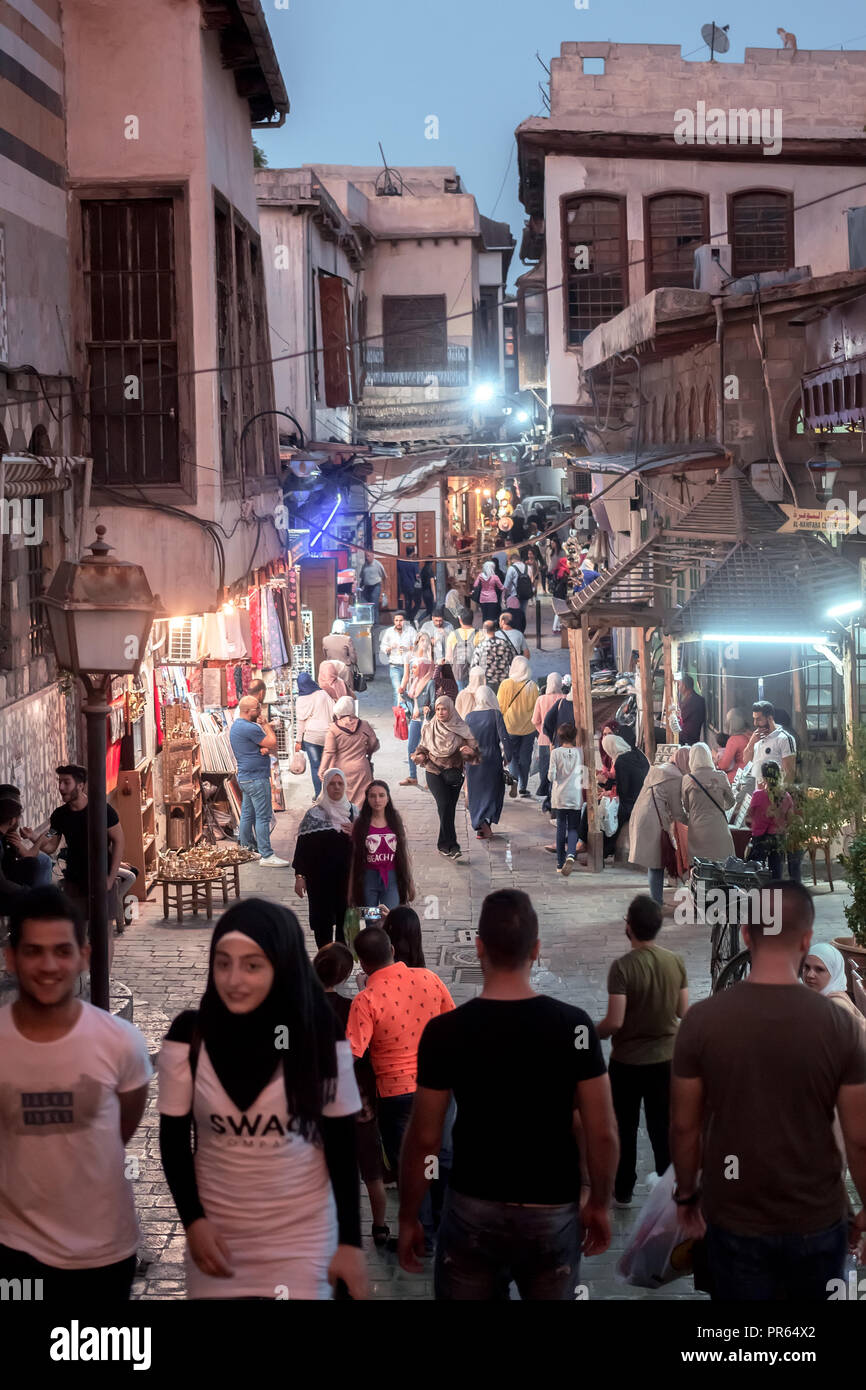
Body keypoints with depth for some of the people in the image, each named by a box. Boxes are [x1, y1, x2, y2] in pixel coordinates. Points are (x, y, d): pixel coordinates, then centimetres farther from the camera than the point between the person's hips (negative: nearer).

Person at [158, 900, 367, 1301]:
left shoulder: (322, 1036, -9)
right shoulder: (188, 1035, -7)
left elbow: (342, 1144, -2)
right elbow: (173, 1139, 1)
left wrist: (351, 1240, -3)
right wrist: (193, 1220, -9)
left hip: (302, 1235, -1)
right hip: (215, 1229, 1)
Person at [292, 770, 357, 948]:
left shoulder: (353, 811, 7)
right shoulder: (314, 814, -5)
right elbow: (302, 845, -5)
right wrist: (299, 876, -8)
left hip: (346, 875, 3)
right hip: (320, 876, -3)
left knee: (345, 919, 3)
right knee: (323, 919, 1)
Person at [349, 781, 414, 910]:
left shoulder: (396, 823, 4)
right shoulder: (360, 825, 0)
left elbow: (404, 853, 9)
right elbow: (353, 857, 1)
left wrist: (409, 882, 10)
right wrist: (351, 888, -1)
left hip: (391, 880, 0)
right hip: (368, 879, 0)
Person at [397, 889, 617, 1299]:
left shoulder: (445, 1031, -11)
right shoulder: (574, 1025, -8)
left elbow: (424, 1139, -7)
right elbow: (603, 1134, -6)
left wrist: (408, 1217, 5)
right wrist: (599, 1203, 9)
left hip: (473, 1209, -1)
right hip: (553, 1211, 1)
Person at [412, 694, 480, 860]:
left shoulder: (461, 729, -2)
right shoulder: (429, 728, 4)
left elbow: (473, 748, -4)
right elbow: (422, 747, 16)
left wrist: (471, 751, -27)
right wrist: (419, 756, -5)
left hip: (454, 773, 1)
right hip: (434, 773, 0)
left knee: (449, 809, 2)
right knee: (444, 805, -17)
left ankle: (444, 845, 17)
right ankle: (451, 845, -16)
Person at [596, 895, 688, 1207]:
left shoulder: (623, 967, -22)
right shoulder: (676, 963, -8)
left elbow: (614, 1021, -23)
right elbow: (682, 1011, 2)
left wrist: (594, 1033, -3)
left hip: (627, 1061, -4)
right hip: (665, 1058, 4)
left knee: (625, 1128, 13)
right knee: (664, 1127, 15)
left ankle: (623, 1191, 23)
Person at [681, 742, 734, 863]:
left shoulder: (688, 779, -4)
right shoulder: (720, 777, -3)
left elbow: (686, 807, 8)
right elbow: (730, 802, 12)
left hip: (697, 829, 0)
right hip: (718, 829, 0)